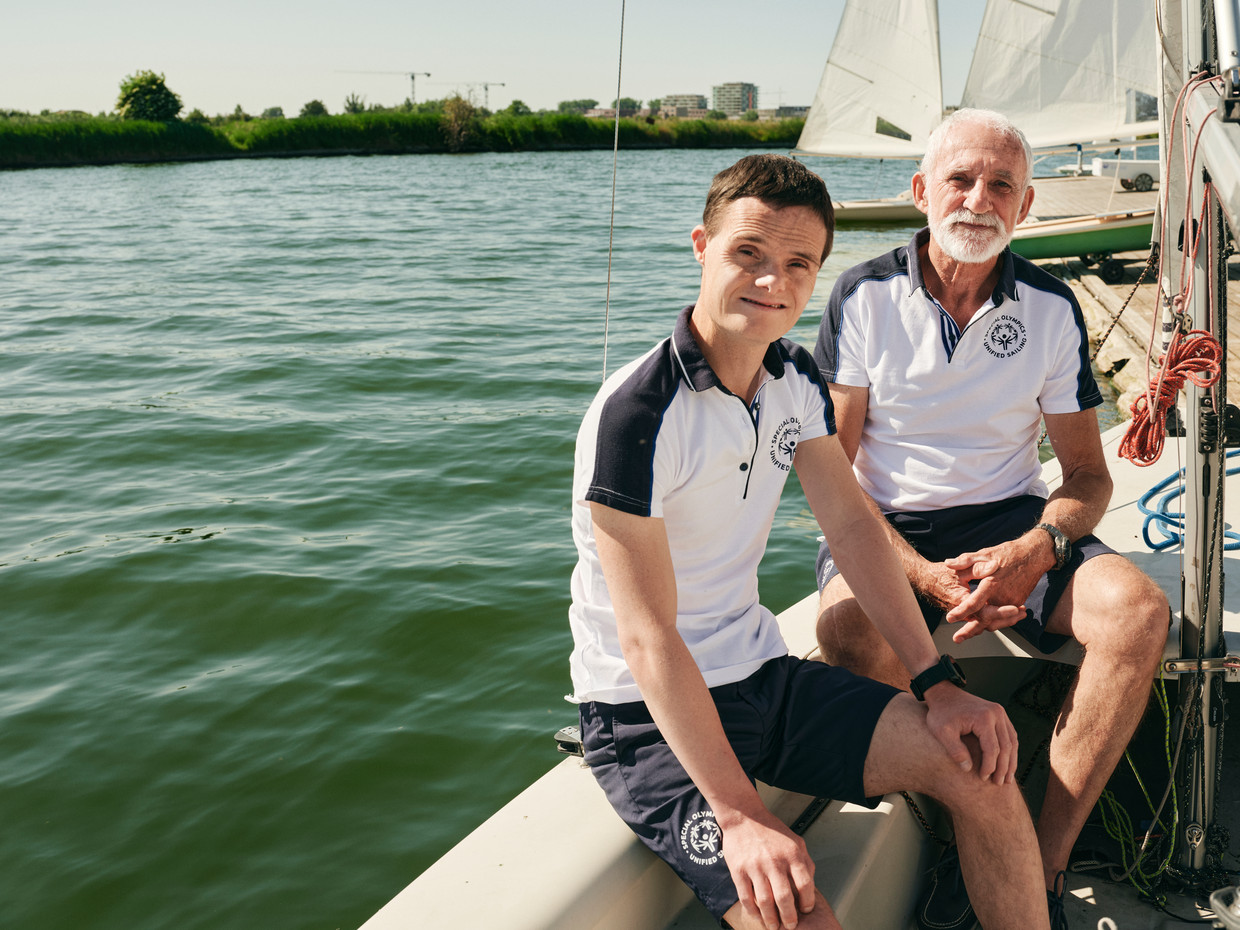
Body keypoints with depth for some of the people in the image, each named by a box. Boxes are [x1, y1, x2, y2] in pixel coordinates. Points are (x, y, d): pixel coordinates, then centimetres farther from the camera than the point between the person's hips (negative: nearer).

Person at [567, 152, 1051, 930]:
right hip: (648, 718, -7)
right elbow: (649, 640, -25)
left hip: (761, 676, 7)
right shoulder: (637, 414, -23)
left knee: (979, 762, -1)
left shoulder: (796, 379, 2)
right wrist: (739, 814, -29)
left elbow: (853, 525, 7)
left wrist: (938, 684, 0)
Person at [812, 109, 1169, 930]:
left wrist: (1038, 548, -17)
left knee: (1137, 608, -26)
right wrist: (924, 574, -19)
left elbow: (1088, 474, 7)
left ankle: (1042, 860, -17)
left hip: (1012, 519, 2)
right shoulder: (865, 297, -3)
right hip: (887, 528, -2)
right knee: (853, 632, -35)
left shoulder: (1051, 307, 3)